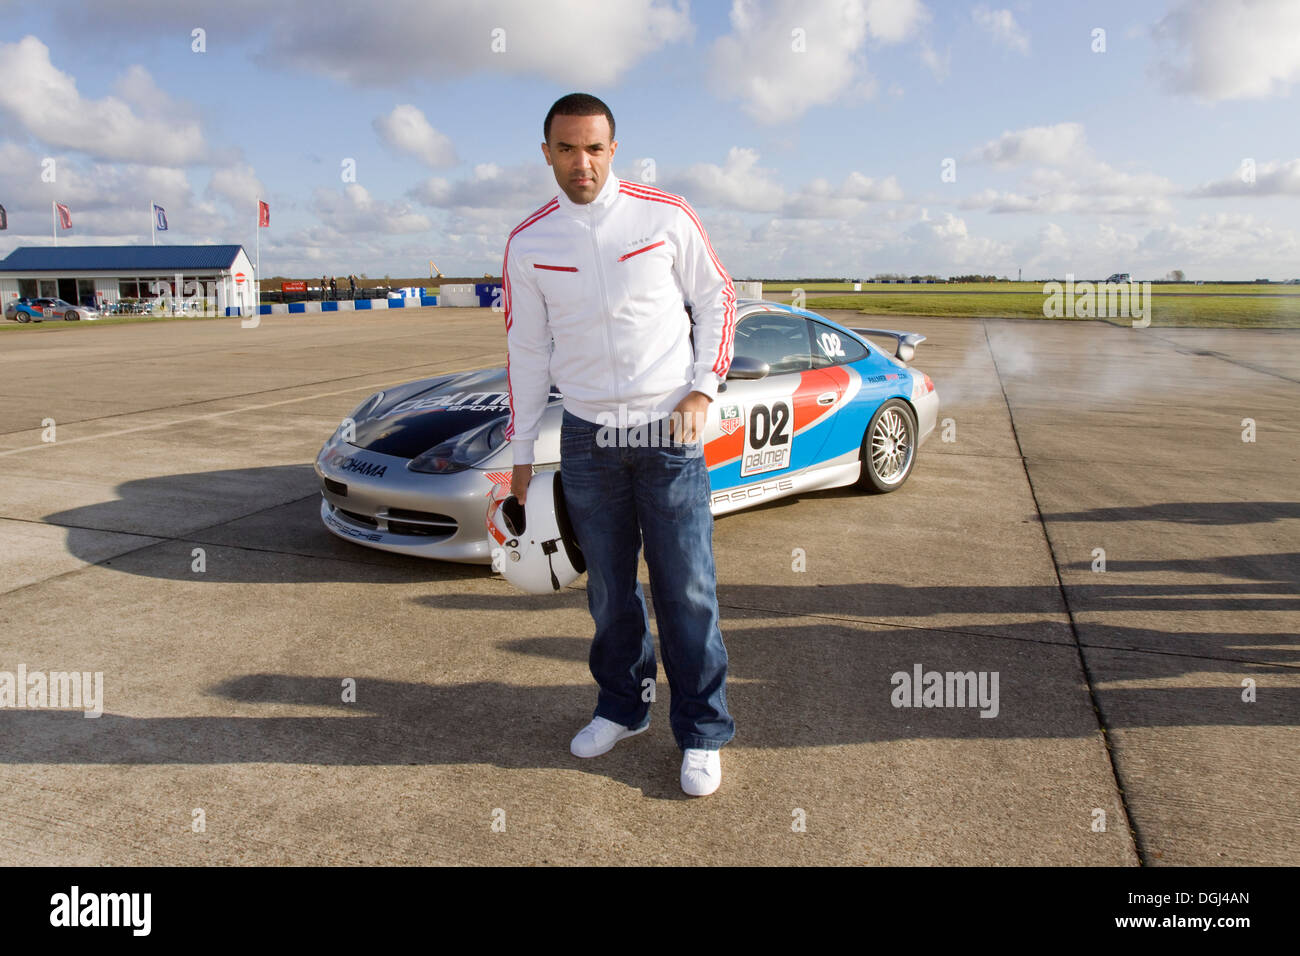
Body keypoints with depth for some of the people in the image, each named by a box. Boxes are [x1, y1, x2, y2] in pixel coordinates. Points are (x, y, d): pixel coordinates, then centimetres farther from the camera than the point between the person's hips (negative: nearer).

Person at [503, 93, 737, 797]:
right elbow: (527, 351, 9)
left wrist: (702, 389, -4)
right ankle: (622, 706, 32)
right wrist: (521, 451, 9)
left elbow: (716, 297, 6)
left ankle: (701, 732, 16)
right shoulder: (527, 244, 4)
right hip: (586, 438, 3)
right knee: (609, 587, 11)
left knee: (687, 589, 0)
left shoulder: (664, 215, -3)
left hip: (668, 431, -2)